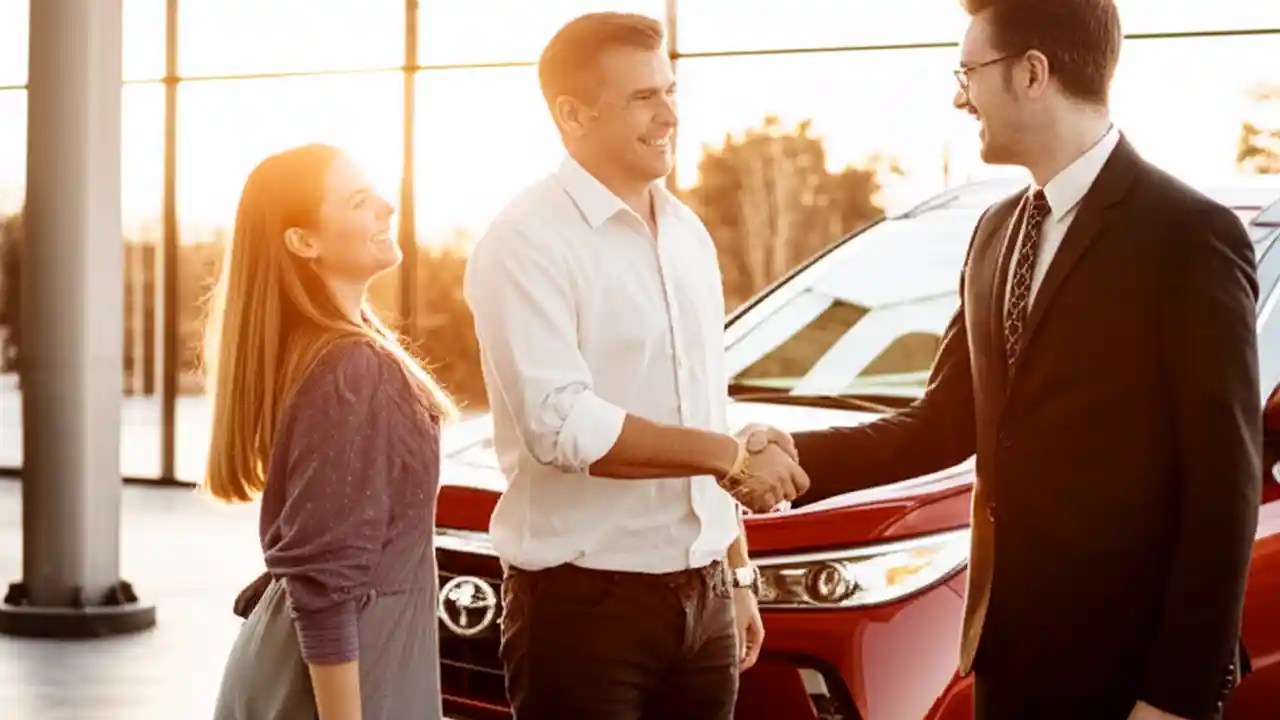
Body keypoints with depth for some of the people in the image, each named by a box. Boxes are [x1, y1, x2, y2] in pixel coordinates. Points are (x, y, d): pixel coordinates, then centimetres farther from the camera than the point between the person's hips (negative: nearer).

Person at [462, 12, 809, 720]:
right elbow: (559, 425, -21)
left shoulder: (687, 233, 12)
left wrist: (737, 572, 17)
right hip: (582, 601, -6)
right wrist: (730, 454, -16)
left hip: (701, 595, 6)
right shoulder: (526, 242, -11)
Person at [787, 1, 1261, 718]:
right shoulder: (998, 232, 12)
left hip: (1127, 662, -7)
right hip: (1013, 648, 7)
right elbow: (947, 423, 14)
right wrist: (797, 458, 4)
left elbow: (1224, 487, -14)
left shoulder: (1190, 236, -13)